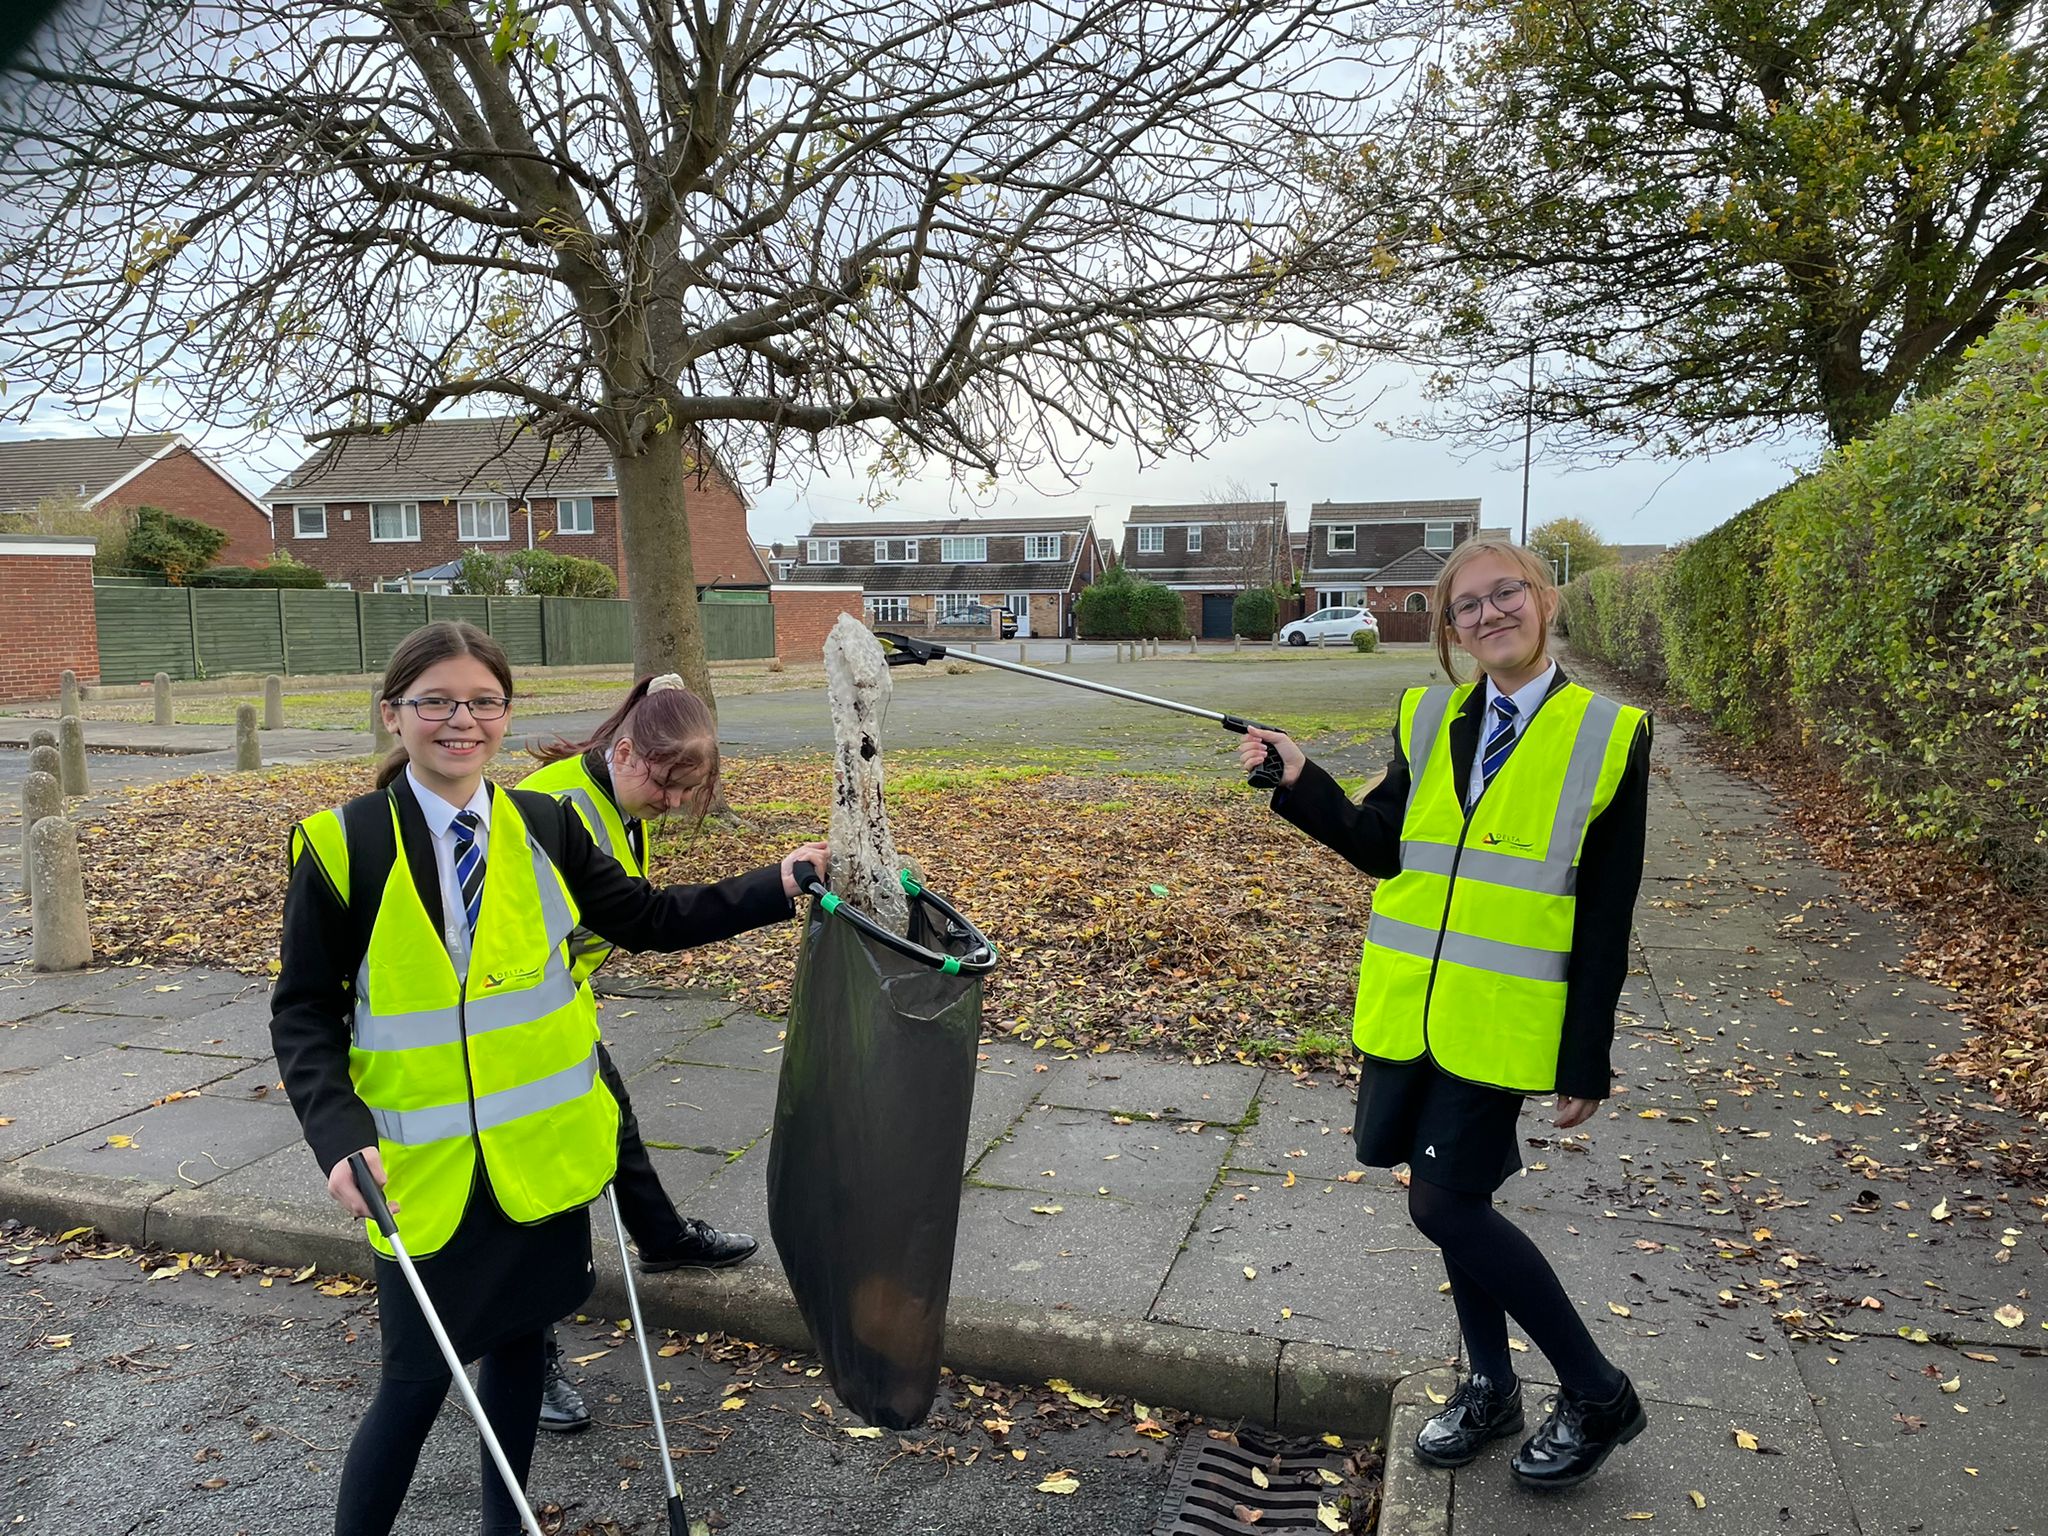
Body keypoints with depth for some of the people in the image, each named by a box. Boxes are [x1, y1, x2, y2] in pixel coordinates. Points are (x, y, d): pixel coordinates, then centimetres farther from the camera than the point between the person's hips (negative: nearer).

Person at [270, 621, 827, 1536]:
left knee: (520, 1333, 19)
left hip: (541, 1146, 4)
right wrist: (341, 1138, -20)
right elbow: (303, 1012, -7)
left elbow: (647, 920, 4)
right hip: (424, 1167, -3)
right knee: (418, 1376, 5)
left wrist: (776, 888, -6)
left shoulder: (544, 827, -1)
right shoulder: (344, 845, -11)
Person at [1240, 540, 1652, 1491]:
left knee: (1444, 1203, -5)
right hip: (1409, 1008, 5)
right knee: (1456, 1200, 14)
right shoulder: (1429, 722, 5)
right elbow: (1380, 849, 8)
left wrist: (1585, 1065, -7)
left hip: (1502, 1021, -4)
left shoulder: (1607, 737, -6)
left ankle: (1597, 1395, 17)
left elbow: (1604, 921, -6)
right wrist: (1300, 784, -7)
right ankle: (1490, 1387, 36)